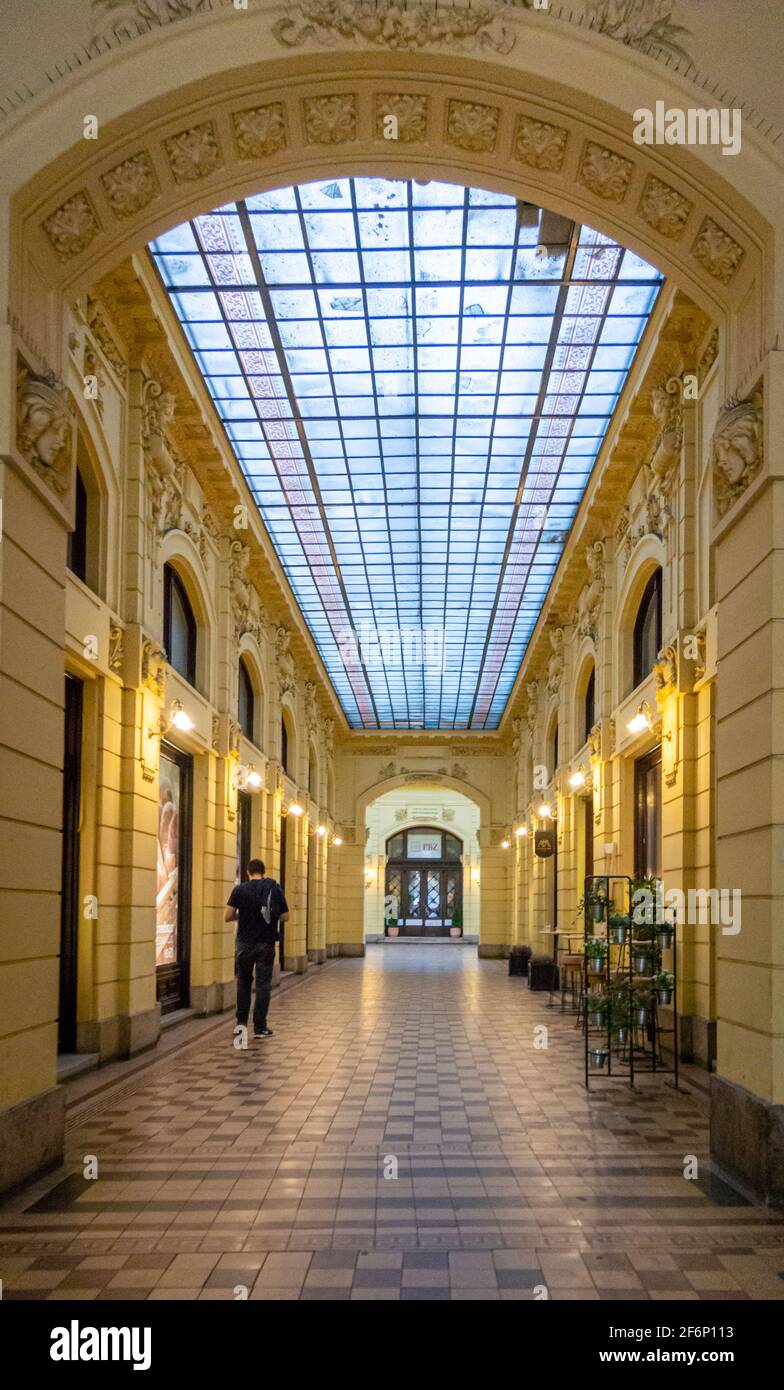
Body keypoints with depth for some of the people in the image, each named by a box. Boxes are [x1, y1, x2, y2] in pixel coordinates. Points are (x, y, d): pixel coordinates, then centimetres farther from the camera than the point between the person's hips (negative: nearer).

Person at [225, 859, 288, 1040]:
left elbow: (228, 916, -7)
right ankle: (260, 1027, 5)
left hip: (245, 943, 0)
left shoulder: (240, 890, -5)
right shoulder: (275, 889, -2)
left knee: (243, 983, 17)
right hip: (266, 944, 0)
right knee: (263, 985, 5)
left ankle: (242, 1022, 18)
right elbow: (285, 917, 1)